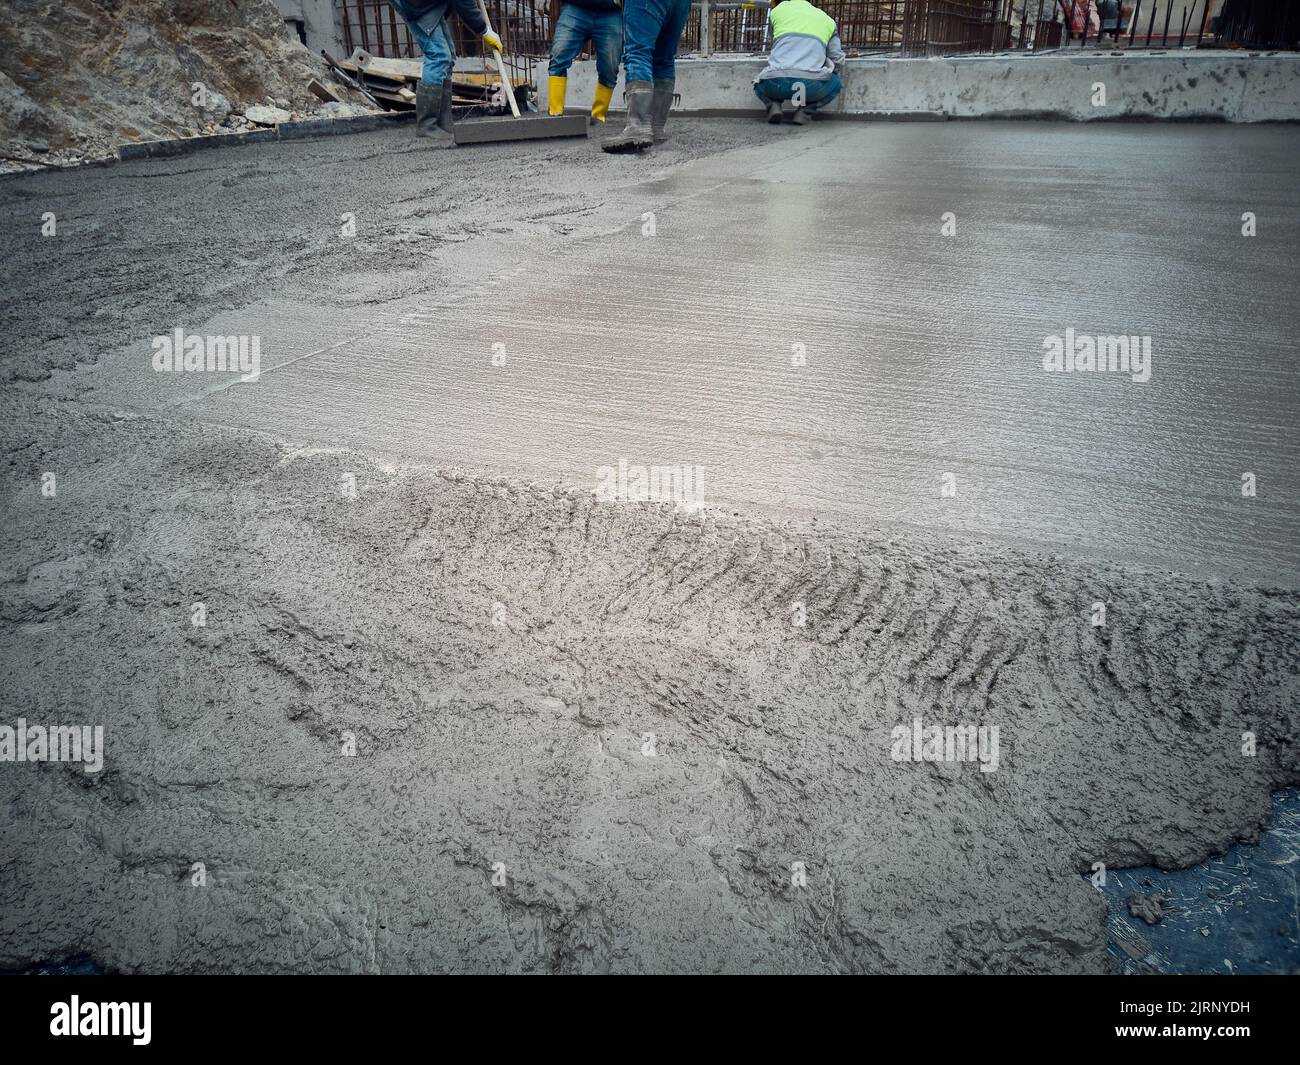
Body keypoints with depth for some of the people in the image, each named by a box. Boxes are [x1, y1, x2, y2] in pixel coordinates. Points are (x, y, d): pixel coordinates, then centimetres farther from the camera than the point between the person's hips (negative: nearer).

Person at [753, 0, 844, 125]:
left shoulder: (776, 11, 20)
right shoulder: (826, 19, 23)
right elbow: (837, 58, 23)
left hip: (776, 83, 1)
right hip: (811, 85, -1)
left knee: (760, 84, 37)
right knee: (835, 83, 31)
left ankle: (773, 105, 7)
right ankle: (803, 110, 9)